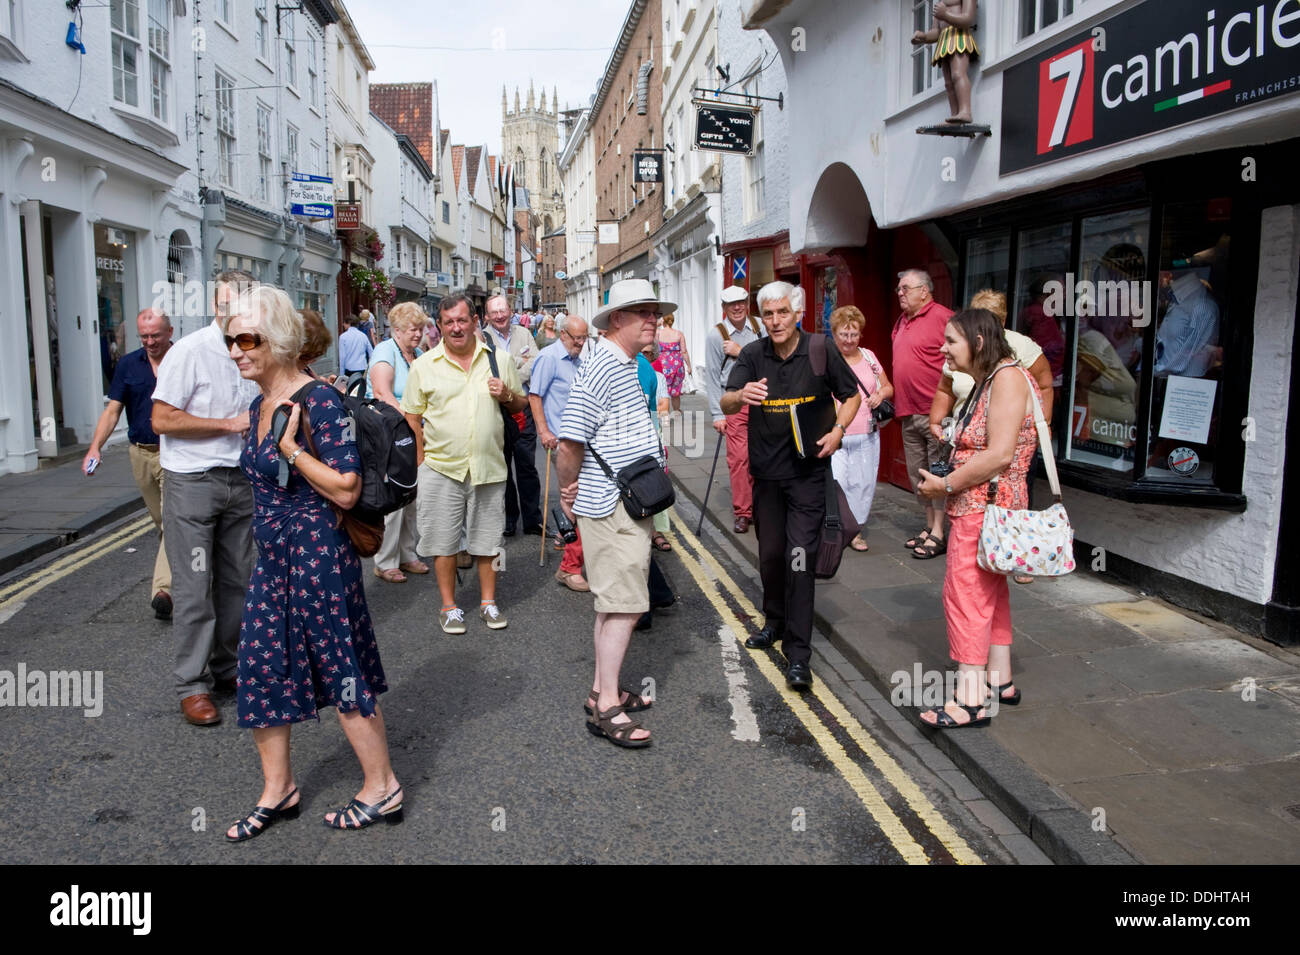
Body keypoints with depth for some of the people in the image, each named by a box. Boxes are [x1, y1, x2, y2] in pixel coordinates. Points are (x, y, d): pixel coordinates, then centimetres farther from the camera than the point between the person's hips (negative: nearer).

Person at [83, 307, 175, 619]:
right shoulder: (128, 365, 5)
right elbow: (113, 410, 4)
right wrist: (95, 447, -9)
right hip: (141, 453, 4)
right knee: (161, 522, 16)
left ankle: (163, 588, -16)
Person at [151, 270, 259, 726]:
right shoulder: (190, 351, -11)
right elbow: (162, 419, -15)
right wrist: (230, 423, -17)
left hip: (241, 480, 6)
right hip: (192, 481, -6)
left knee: (236, 582, 11)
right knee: (194, 586, -2)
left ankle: (225, 668, 24)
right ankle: (193, 685, 8)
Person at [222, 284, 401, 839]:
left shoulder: (317, 400, -17)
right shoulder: (260, 405, 10)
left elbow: (346, 490, -21)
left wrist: (291, 447, -19)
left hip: (316, 553, -9)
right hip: (272, 555, 9)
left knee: (341, 671, 2)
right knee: (260, 668, 13)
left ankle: (382, 789, 20)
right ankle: (278, 791, 30)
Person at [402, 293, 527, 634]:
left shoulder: (499, 359, 4)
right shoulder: (423, 365, 1)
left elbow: (521, 403, 14)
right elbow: (411, 415, 5)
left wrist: (506, 395, -8)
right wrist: (423, 457, -2)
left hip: (488, 466, 1)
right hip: (441, 468, -1)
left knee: (487, 538, 11)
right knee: (443, 541, 7)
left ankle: (488, 602, 27)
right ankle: (449, 606, 23)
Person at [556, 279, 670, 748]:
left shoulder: (628, 365, 16)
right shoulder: (602, 367, -17)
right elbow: (569, 442, -22)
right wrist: (569, 492, -8)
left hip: (628, 505, 10)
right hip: (611, 507, -10)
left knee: (615, 602, 16)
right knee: (623, 605, -7)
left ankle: (603, 688, 28)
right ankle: (606, 709, 1)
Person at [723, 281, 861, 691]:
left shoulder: (820, 350, -6)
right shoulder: (753, 355, -3)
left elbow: (852, 396, 6)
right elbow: (725, 404, -15)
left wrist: (838, 431, -12)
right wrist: (742, 395, -39)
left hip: (808, 471, -3)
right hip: (766, 472, 3)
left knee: (800, 558, -8)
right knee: (770, 554, 15)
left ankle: (798, 655, -3)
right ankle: (775, 621, 39)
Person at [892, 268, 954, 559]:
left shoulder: (943, 317, -10)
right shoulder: (901, 323, 17)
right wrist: (895, 401, 21)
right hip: (909, 413, 9)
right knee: (918, 475, 13)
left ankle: (939, 535, 2)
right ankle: (929, 526, 24)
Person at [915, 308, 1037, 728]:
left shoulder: (1008, 378, -16)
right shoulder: (990, 381, 16)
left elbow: (999, 454, -25)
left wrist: (946, 485, -16)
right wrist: (944, 481, 8)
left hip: (985, 507, -11)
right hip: (978, 508, 11)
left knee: (965, 594, -8)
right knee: (989, 592, 17)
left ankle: (971, 699, -2)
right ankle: (999, 681, 29)